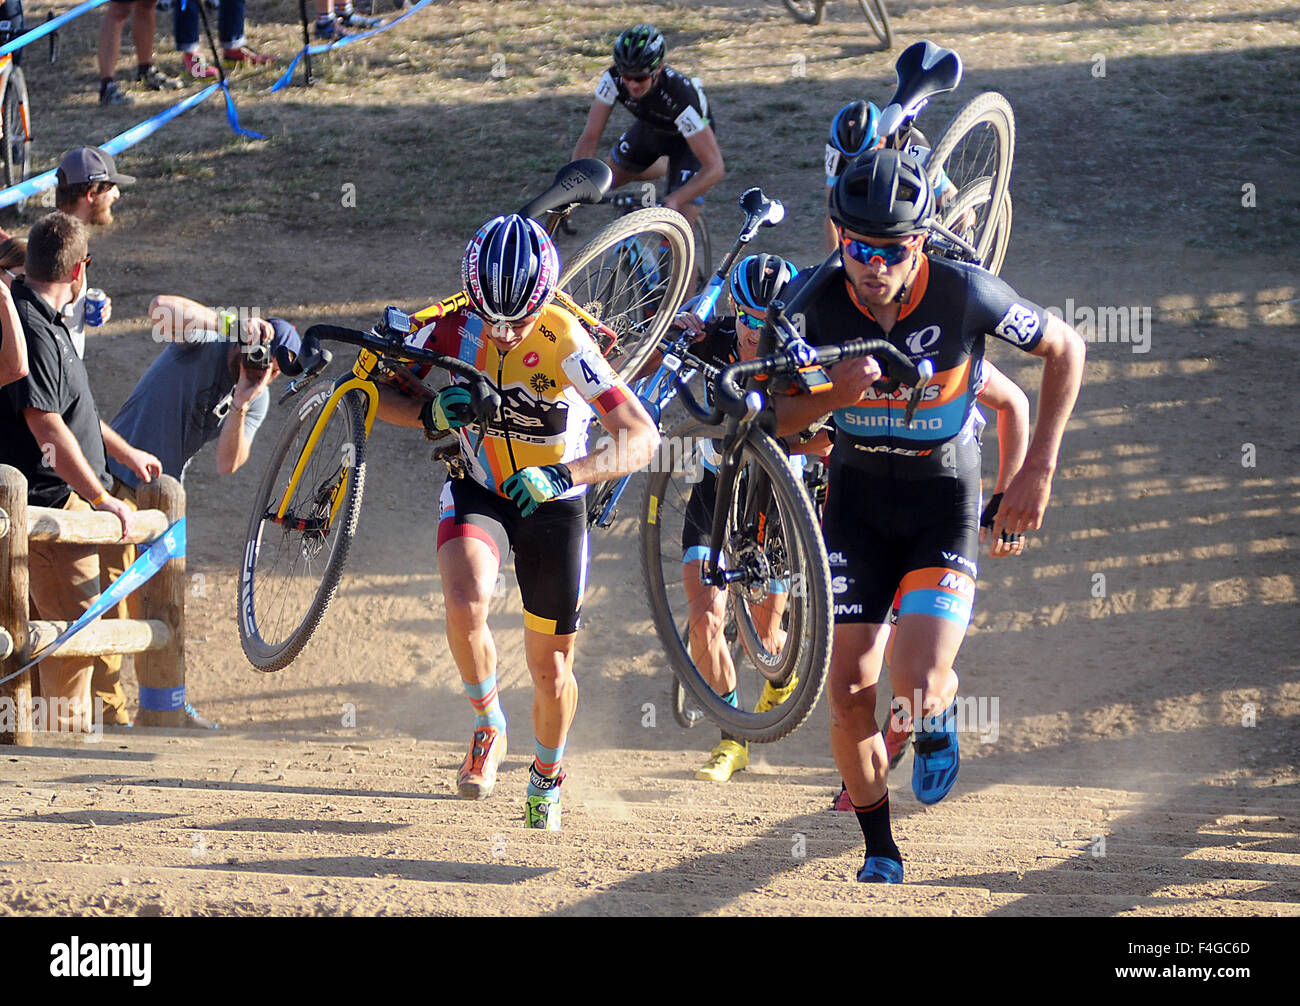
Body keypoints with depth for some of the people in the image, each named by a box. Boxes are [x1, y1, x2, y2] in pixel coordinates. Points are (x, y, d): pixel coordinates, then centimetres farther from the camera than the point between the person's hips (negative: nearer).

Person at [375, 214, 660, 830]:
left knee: (551, 670, 8)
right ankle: (487, 728, -3)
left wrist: (563, 474, -49)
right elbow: (383, 396, -7)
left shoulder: (564, 342, -30)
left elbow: (641, 437, -34)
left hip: (551, 502, -1)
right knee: (466, 604, -30)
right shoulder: (450, 330, -21)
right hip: (477, 491, 1)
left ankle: (548, 776, 39)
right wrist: (430, 413, -30)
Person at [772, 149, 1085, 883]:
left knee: (919, 683, -19)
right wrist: (834, 395, -28)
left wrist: (1039, 470, -8)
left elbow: (1066, 349, -5)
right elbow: (779, 417, -5)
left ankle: (939, 716, 20)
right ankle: (880, 850, 19)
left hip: (944, 499, -2)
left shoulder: (966, 294, -21)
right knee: (849, 697, -3)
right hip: (858, 497, 2)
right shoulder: (815, 303, -15)